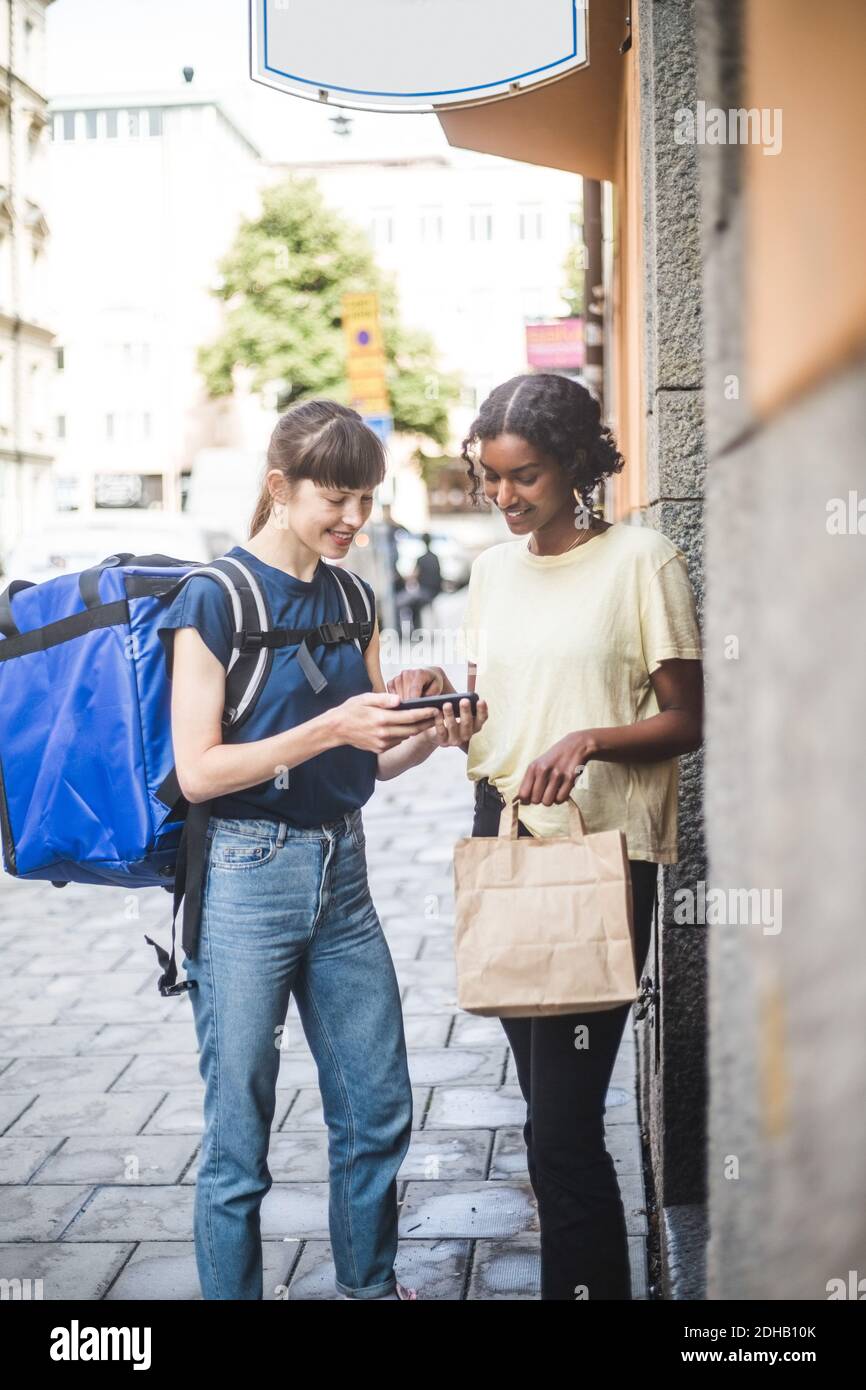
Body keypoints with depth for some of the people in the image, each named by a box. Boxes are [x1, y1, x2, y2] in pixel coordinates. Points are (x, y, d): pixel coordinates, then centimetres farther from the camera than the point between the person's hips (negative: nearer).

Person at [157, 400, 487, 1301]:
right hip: (248, 878, -6)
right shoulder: (214, 598, -10)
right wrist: (331, 727, -22)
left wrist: (427, 734, -7)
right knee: (238, 1139, 3)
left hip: (342, 870, 7)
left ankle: (369, 1282, 33)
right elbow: (198, 770, -14)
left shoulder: (350, 599, 10)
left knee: (379, 1110, 13)